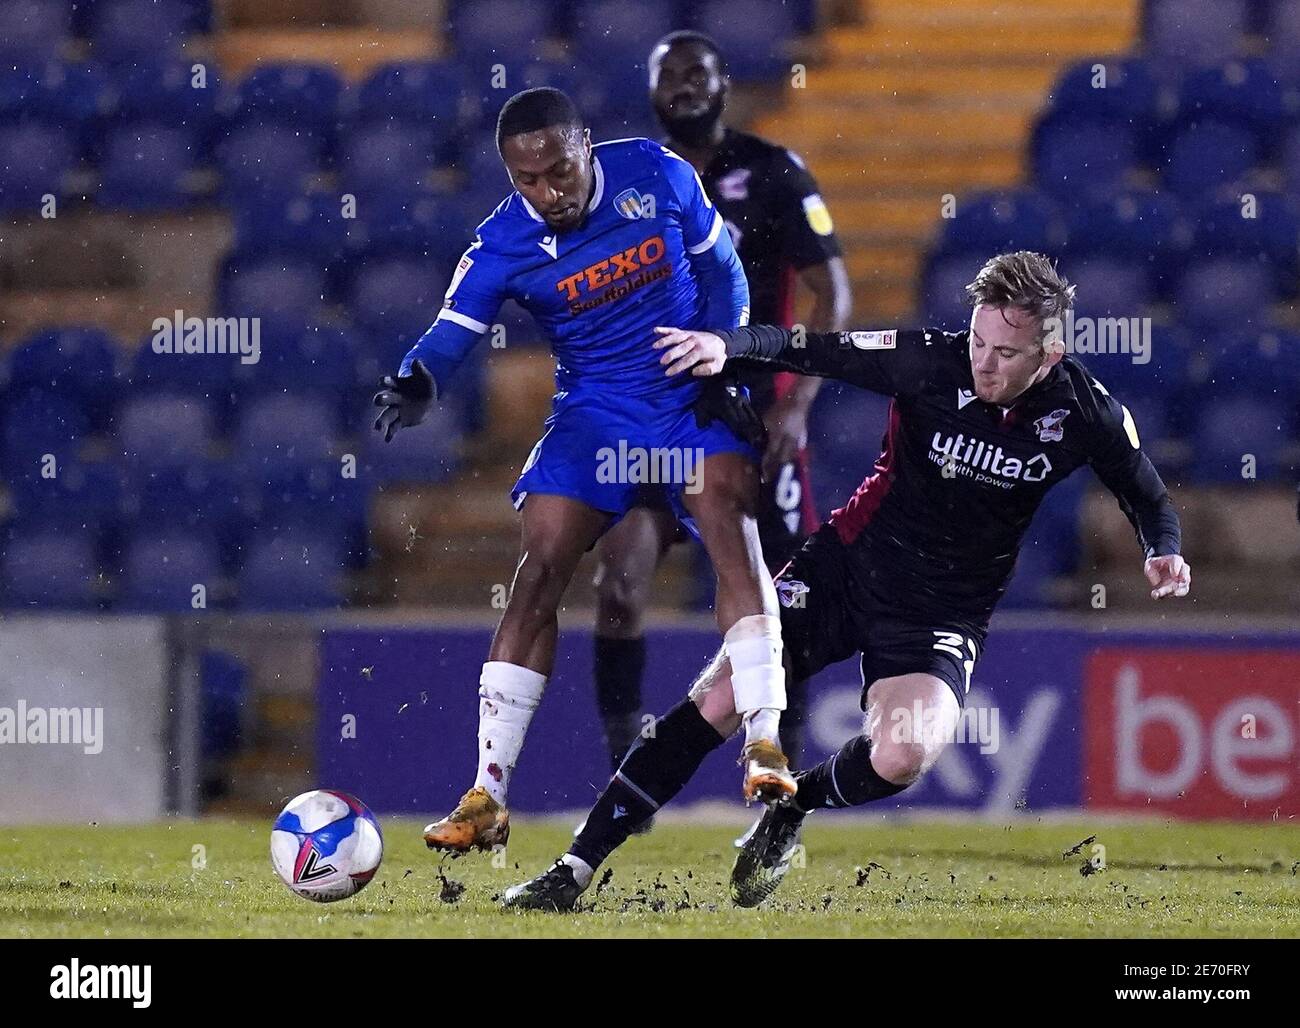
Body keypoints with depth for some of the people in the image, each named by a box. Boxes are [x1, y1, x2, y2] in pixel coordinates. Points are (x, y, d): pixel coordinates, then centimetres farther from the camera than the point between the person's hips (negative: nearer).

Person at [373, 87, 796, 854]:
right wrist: (414, 386, -40)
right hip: (594, 410, 0)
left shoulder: (658, 177, -10)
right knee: (539, 571, -11)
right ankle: (488, 798, -10)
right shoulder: (505, 244, -12)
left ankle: (764, 744, -25)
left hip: (694, 397, 0)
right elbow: (452, 334, -18)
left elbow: (722, 268, 4)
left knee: (733, 525, -25)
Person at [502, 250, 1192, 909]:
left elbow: (1148, 498, 2)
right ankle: (574, 870, -2)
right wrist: (728, 343, -32)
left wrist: (1162, 554, -18)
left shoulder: (1083, 411, -13)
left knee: (899, 760, -26)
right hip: (848, 565, 0)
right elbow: (813, 350, -16)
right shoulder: (932, 362, -17)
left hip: (946, 610, 0)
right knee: (714, 705, -10)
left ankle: (794, 806, 9)